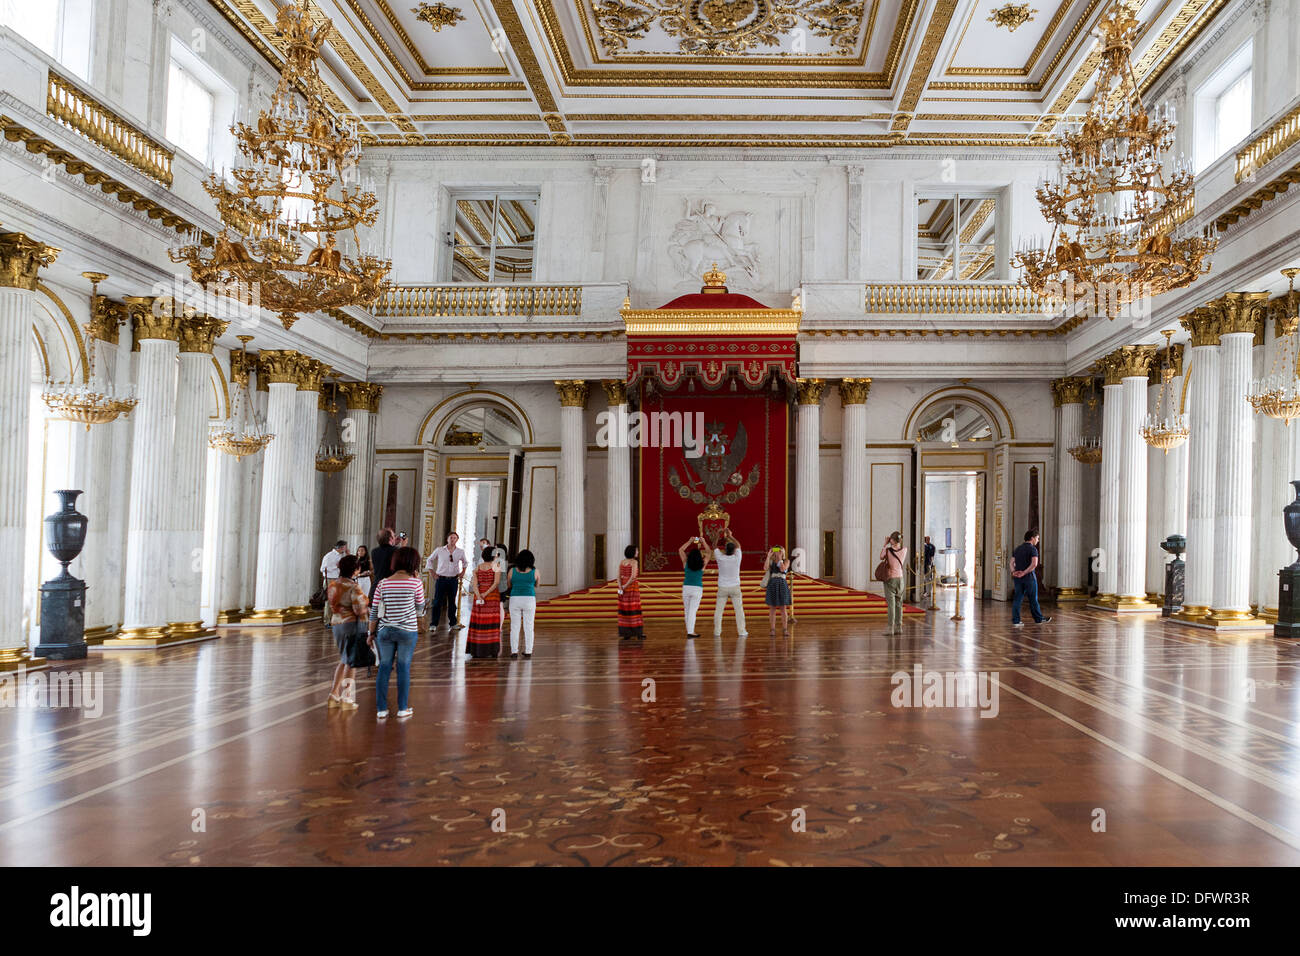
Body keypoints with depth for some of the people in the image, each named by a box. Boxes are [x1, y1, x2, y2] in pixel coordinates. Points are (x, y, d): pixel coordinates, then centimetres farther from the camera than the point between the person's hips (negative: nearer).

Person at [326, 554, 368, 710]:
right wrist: (367, 604, -1)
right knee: (351, 661, 2)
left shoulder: (333, 584, 6)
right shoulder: (354, 587, -18)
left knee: (344, 660, 21)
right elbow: (360, 610, -20)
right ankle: (347, 699, 5)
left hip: (336, 623, 7)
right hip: (352, 624, -7)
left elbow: (329, 604, 15)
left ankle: (334, 694, 20)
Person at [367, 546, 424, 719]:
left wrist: (372, 633, 13)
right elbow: (420, 609, 3)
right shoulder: (416, 583, -8)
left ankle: (381, 709, 15)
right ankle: (403, 708, 15)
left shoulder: (383, 584, -1)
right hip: (408, 631, -2)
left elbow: (374, 611, 2)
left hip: (385, 631, 2)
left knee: (384, 667, 11)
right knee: (404, 667, 7)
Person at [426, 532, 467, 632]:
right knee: (438, 602, -3)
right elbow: (430, 560, 9)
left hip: (454, 580, 2)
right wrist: (432, 573, 2)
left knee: (452, 602, 9)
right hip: (441, 579, -2)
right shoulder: (439, 550, -3)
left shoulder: (460, 552, 4)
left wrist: (463, 572, 11)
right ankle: (433, 624, 3)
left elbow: (465, 562, 23)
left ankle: (453, 623, 19)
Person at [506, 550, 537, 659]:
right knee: (528, 628, 5)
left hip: (515, 600, 0)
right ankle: (528, 653, 5)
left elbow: (508, 585, 13)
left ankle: (514, 652, 5)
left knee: (514, 627, 6)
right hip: (529, 600, 0)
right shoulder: (535, 571, -2)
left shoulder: (512, 570, -1)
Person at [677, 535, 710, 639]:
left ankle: (689, 630, 14)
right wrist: (703, 542, 15)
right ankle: (690, 632, -10)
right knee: (692, 611, -4)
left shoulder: (686, 563, -1)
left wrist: (690, 541, 14)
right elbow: (708, 553, 11)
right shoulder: (702, 565, -4)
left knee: (687, 610, 11)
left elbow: (680, 550, 11)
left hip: (686, 588, 2)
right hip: (697, 589, -2)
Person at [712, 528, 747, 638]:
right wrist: (730, 536, 15)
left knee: (718, 610, 4)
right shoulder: (736, 558, -11)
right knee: (739, 609, 4)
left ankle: (717, 632, 2)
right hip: (735, 587, 0)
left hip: (722, 588, 0)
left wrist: (724, 537, 16)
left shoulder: (720, 558, -12)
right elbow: (738, 545, 7)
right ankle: (741, 631, 1)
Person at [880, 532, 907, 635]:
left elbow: (881, 557, 5)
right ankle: (899, 627, 14)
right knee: (899, 604, 10)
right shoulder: (904, 550, -3)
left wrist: (885, 544, 6)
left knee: (891, 604, -4)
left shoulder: (888, 550, -14)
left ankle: (891, 628, -7)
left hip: (890, 578, -4)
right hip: (900, 578, 4)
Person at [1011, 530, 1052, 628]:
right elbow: (1034, 564, -22)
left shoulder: (1017, 549, 14)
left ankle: (1015, 621, -1)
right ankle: (1038, 619, 22)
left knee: (1017, 599, 3)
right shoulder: (1033, 549, -9)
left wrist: (1014, 572, -10)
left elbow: (1012, 563, 6)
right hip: (1029, 577, -6)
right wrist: (1024, 573, -17)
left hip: (1017, 578, 6)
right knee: (1033, 599, 8)